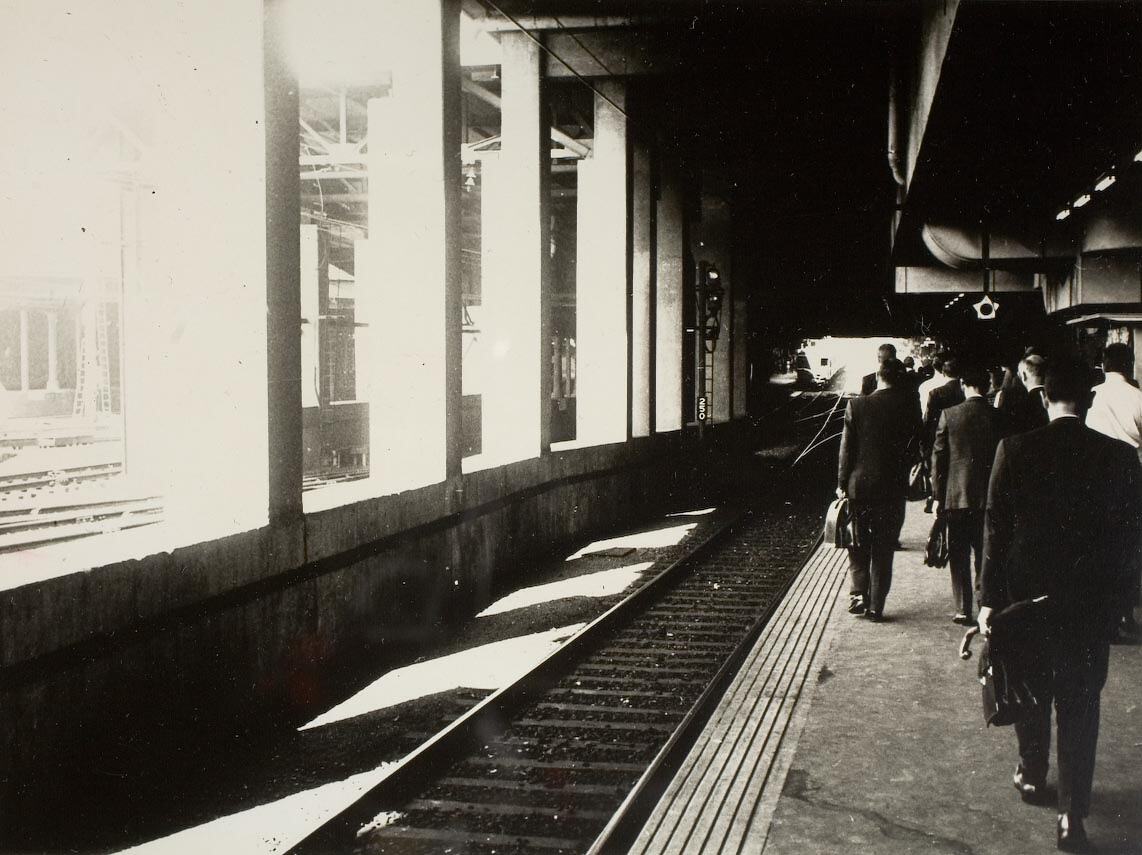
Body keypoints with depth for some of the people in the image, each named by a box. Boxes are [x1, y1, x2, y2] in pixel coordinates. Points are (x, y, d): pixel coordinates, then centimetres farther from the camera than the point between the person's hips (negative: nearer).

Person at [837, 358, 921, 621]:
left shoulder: (857, 406, -8)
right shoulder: (909, 407, -7)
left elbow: (847, 448, -5)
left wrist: (842, 484, 2)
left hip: (859, 485, 0)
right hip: (893, 488, 0)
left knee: (859, 546, 16)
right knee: (883, 550, 9)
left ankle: (858, 595, 7)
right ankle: (876, 606, 9)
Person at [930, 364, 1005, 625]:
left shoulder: (949, 415, -7)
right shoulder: (998, 417, -4)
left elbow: (938, 457, -4)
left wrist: (937, 495, 3)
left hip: (956, 496, -1)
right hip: (989, 496, 1)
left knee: (959, 556, 7)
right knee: (985, 554, 12)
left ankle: (963, 610, 6)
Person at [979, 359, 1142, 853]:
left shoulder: (1014, 451, -11)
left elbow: (995, 530, -9)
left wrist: (989, 599, -4)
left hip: (1026, 593, 1)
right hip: (1091, 603, 0)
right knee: (1079, 705, 7)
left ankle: (1032, 776, 39)